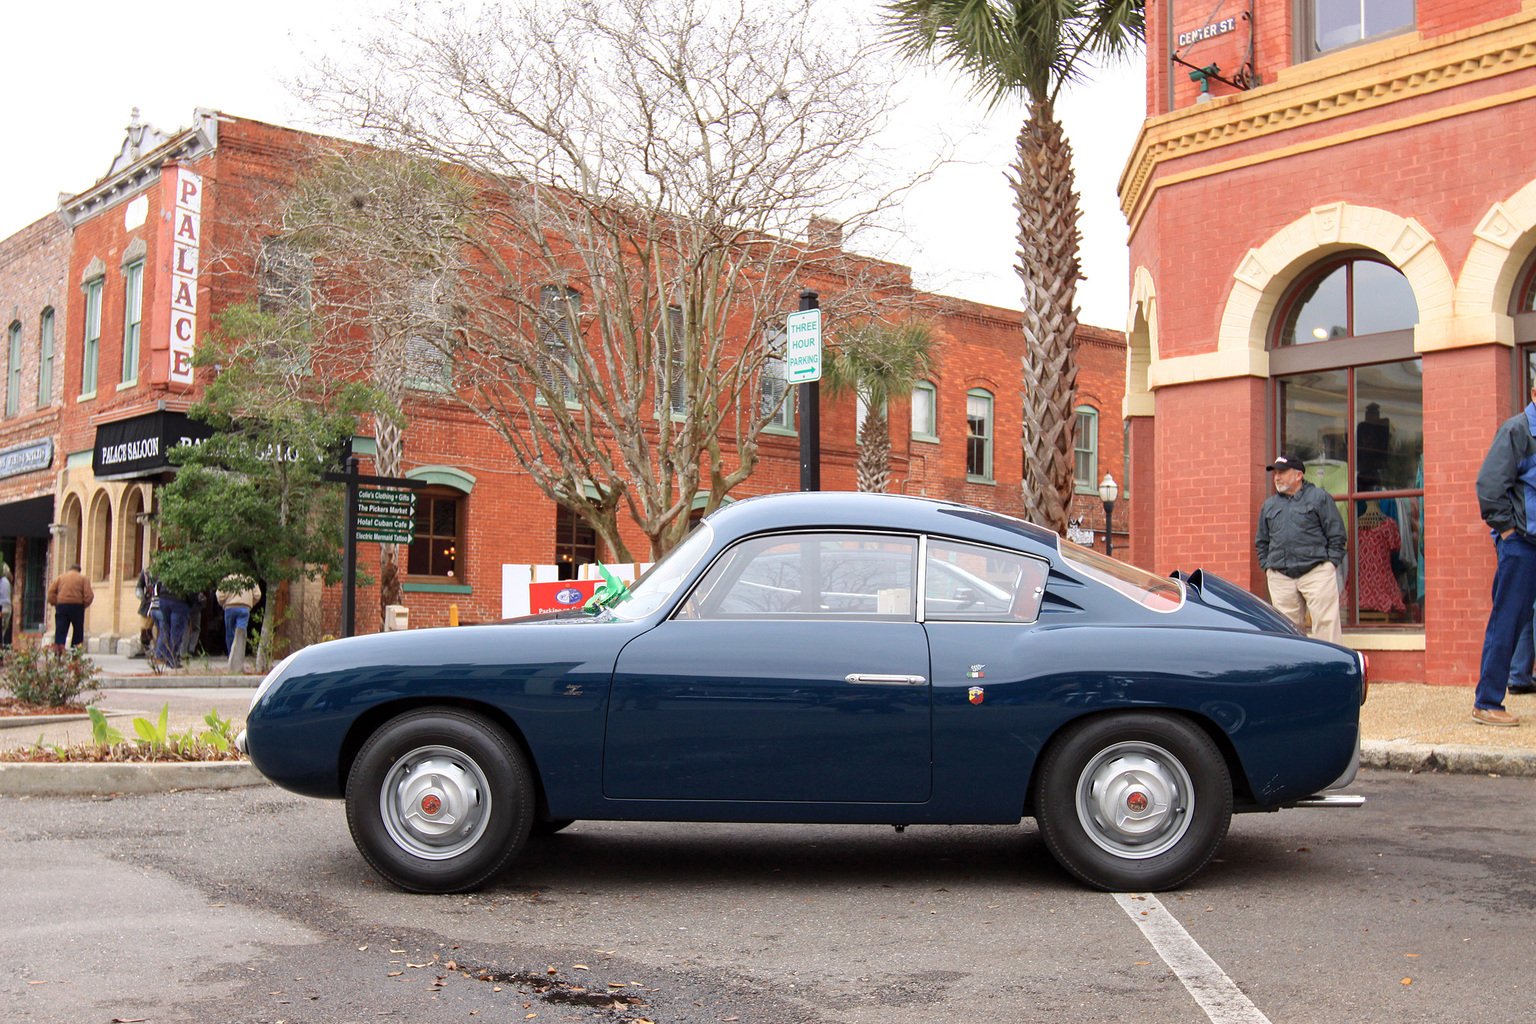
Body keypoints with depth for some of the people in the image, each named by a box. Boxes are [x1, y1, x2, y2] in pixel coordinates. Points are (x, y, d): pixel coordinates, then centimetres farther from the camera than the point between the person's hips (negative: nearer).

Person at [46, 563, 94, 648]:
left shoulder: (59, 577, 15)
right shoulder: (83, 578, 8)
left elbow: (51, 591, 4)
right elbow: (89, 595, -4)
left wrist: (55, 604, 9)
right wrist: (84, 606, 8)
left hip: (61, 606, 2)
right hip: (77, 606, -2)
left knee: (60, 631, -1)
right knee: (78, 631, 9)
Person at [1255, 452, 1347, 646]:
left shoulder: (1319, 497, 5)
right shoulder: (1268, 505, 18)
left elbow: (1336, 534, 3)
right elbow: (1262, 541, 23)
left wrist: (1331, 563, -4)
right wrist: (1267, 567, 11)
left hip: (1317, 572, -4)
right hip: (1280, 577, 4)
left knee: (1325, 622, -8)